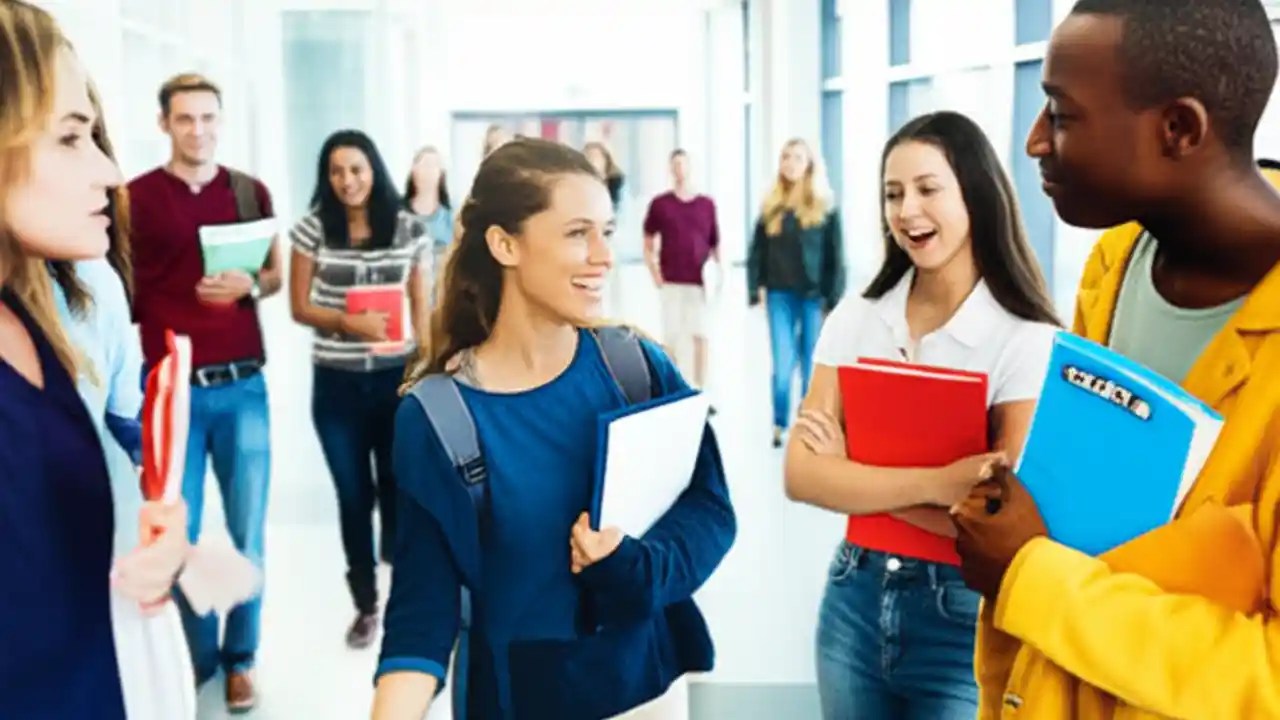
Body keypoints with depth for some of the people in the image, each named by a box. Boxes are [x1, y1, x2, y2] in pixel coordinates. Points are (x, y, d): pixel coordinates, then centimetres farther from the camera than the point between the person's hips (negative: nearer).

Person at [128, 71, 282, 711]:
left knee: (248, 533, 8)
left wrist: (249, 286, -9)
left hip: (243, 384, 2)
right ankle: (198, 654, 26)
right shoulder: (135, 196, -1)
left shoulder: (250, 192, 6)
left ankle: (240, 658, 24)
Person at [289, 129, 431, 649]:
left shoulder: (409, 229, -2)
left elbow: (422, 307, 2)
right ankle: (365, 605, 28)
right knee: (353, 496, 11)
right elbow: (299, 307, 0)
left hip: (397, 379, 0)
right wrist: (348, 323, -18)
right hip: (337, 384, 1)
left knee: (398, 487, 6)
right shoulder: (313, 229, -3)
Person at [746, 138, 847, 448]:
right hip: (779, 295, 2)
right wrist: (756, 289, -2)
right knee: (782, 364, -2)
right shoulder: (771, 207, 8)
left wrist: (833, 300, -7)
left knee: (812, 366, 5)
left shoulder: (825, 208, 0)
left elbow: (836, 258, -2)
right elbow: (756, 251, 8)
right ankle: (780, 425, 13)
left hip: (814, 295, -2)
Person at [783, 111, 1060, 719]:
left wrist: (855, 473, -13)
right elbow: (802, 474, -10)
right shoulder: (855, 318, 0)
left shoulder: (1028, 341, -13)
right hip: (854, 600, 4)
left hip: (964, 618, -4)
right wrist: (935, 484, -24)